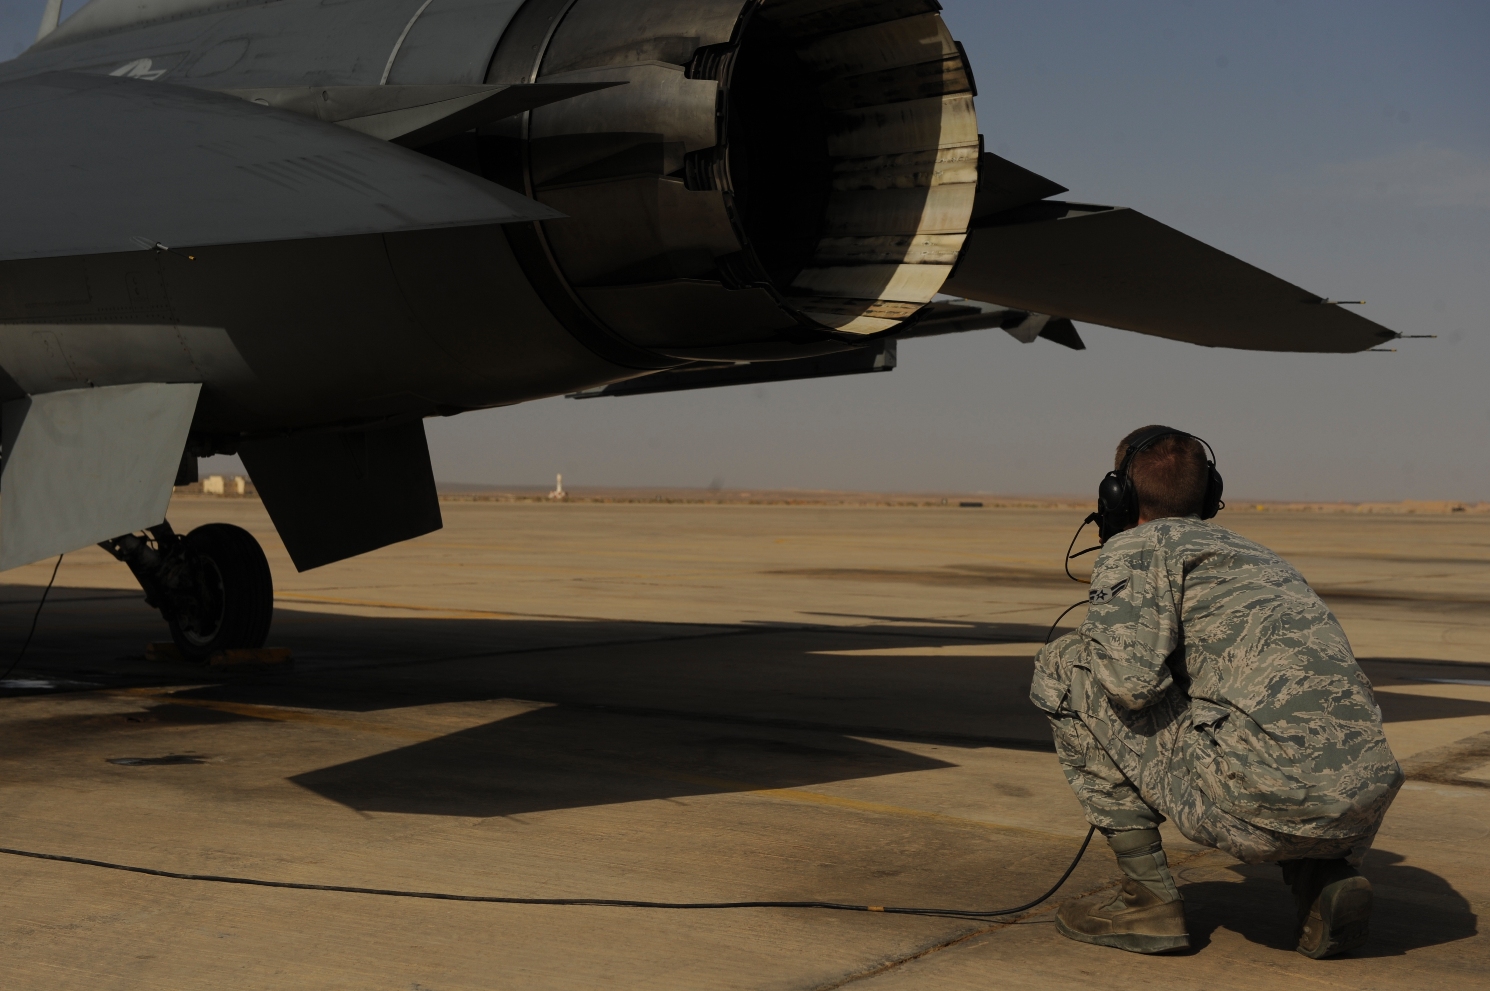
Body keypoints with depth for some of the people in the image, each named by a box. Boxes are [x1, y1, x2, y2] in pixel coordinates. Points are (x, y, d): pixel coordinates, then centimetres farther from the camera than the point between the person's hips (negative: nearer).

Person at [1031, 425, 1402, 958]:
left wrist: (1095, 639, 13)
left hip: (1267, 800, -8)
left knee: (1063, 667, 8)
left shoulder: (1135, 548, 6)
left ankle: (1149, 897, 8)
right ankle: (1326, 874, 12)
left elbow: (1134, 679, -9)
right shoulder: (1260, 555, 30)